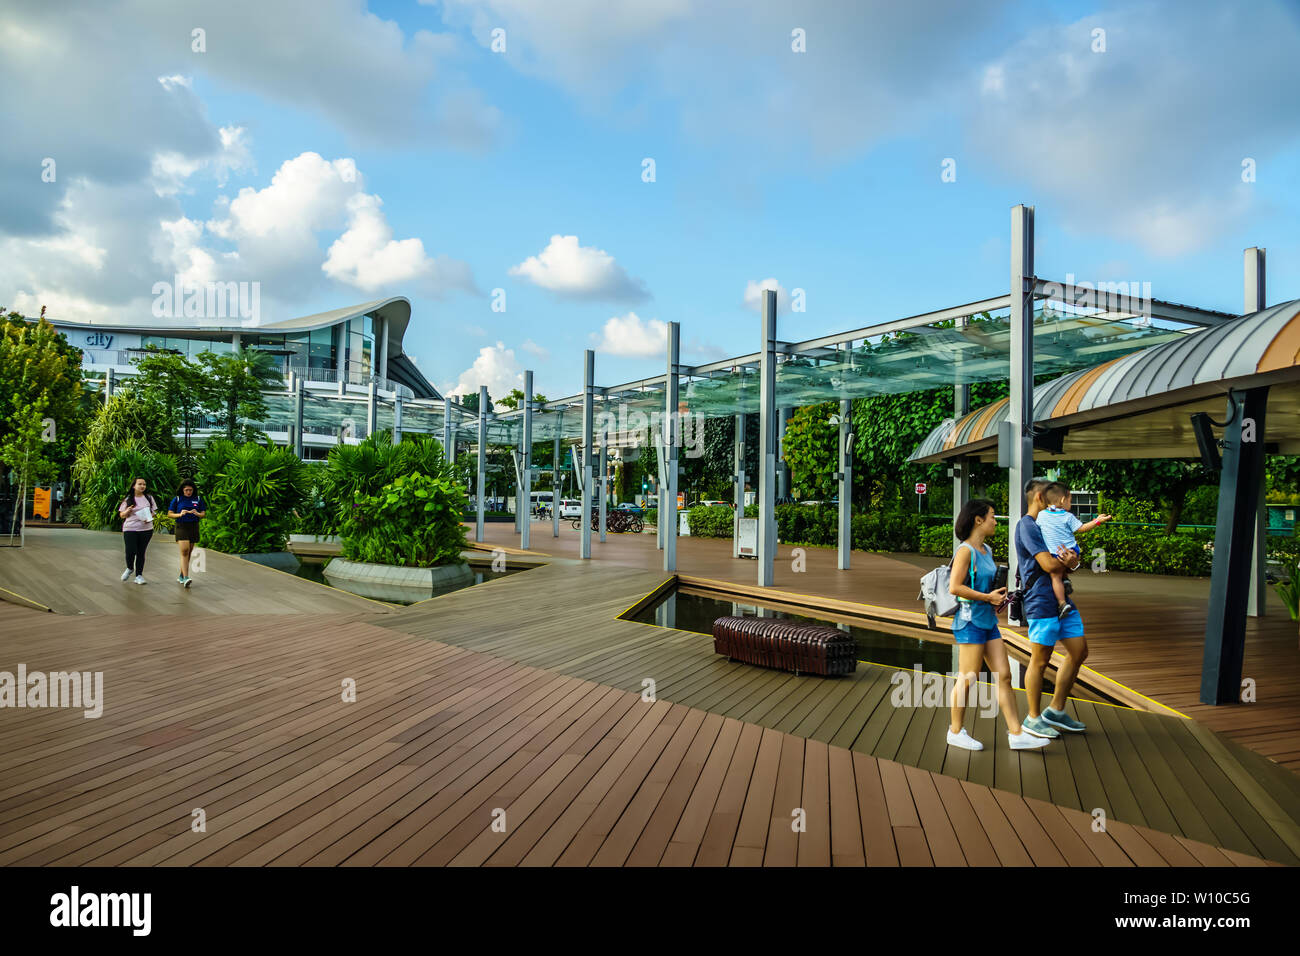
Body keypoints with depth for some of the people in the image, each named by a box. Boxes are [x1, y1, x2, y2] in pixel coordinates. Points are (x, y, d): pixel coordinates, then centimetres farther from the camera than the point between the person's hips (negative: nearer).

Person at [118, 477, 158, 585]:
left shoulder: (149, 498, 10)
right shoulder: (128, 499, 5)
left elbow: (154, 511, 13)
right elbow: (121, 515, 8)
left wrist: (149, 518, -8)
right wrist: (127, 511, -14)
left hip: (146, 529, 1)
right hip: (130, 529, -1)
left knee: (141, 553, 4)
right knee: (131, 551, -9)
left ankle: (139, 575, 11)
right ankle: (130, 568, 22)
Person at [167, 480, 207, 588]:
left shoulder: (198, 499, 7)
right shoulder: (177, 499, 2)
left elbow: (203, 513, 9)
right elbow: (169, 514, 3)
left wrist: (197, 514, -13)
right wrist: (180, 514, -16)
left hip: (194, 527, 3)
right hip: (181, 527, -3)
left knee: (189, 552, 8)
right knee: (184, 551, -16)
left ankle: (181, 576, 23)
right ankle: (186, 578, -21)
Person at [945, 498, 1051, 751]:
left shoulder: (987, 550, 13)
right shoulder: (965, 551, -14)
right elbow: (954, 587, -21)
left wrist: (997, 599, 9)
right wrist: (987, 597, -16)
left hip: (988, 621, 9)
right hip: (970, 621, -9)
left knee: (1004, 676, 6)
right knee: (967, 680, -1)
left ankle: (1016, 733, 11)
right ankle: (956, 732, 12)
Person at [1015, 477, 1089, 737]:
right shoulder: (1027, 526, -12)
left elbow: (1070, 561, 15)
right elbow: (1049, 564, -21)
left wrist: (1072, 562, -9)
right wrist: (1070, 561, 0)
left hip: (1063, 599, 10)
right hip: (1042, 602, -10)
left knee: (1079, 652, 12)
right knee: (1040, 660, -1)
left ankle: (1056, 712, 23)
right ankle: (1033, 719, 13)